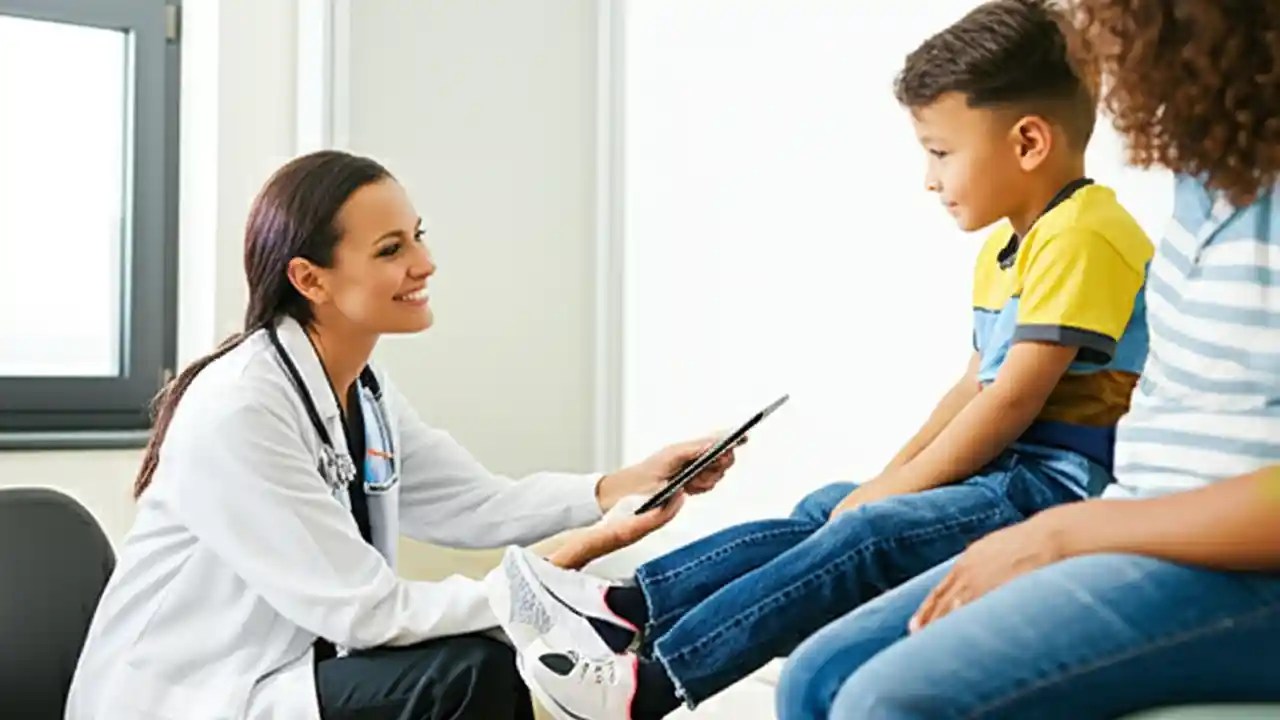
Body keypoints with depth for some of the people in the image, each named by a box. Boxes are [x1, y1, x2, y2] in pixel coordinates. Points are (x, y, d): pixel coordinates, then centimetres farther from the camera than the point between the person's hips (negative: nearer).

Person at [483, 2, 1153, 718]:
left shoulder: (1081, 238, -17)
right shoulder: (1007, 249, 17)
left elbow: (1015, 398, -21)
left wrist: (889, 493, -15)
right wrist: (889, 479, 8)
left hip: (1058, 484, -10)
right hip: (1009, 469, 10)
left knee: (866, 534, -24)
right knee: (827, 511, 5)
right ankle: (625, 607, 1)